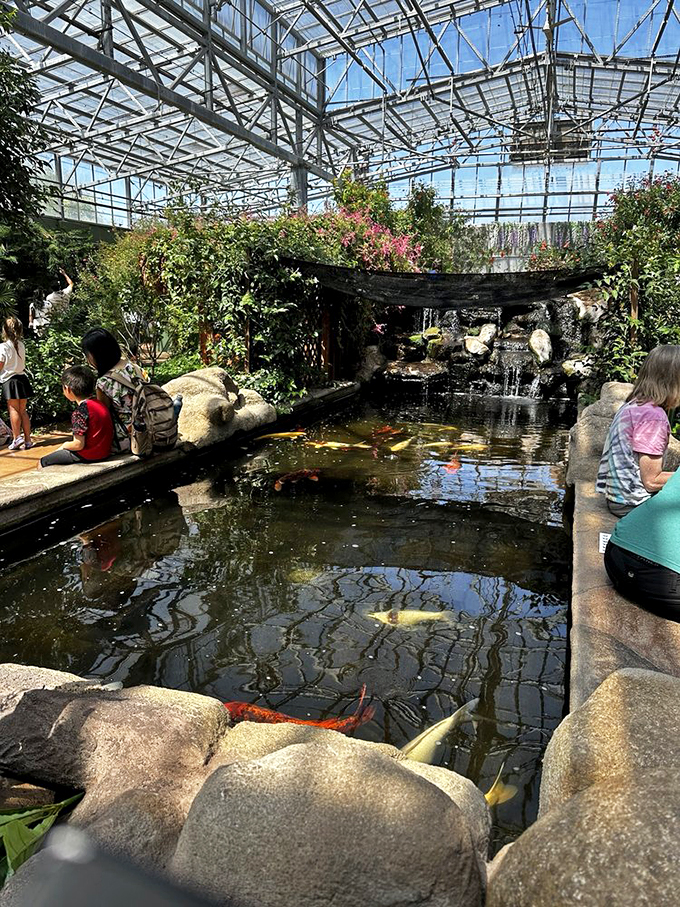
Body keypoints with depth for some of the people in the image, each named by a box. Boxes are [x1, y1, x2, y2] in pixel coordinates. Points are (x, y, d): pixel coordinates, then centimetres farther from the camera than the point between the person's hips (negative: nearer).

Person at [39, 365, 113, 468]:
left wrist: (65, 445, 0)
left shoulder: (79, 411, -20)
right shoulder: (99, 404, 4)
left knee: (42, 463, 5)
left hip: (88, 456, -9)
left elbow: (78, 445, -21)